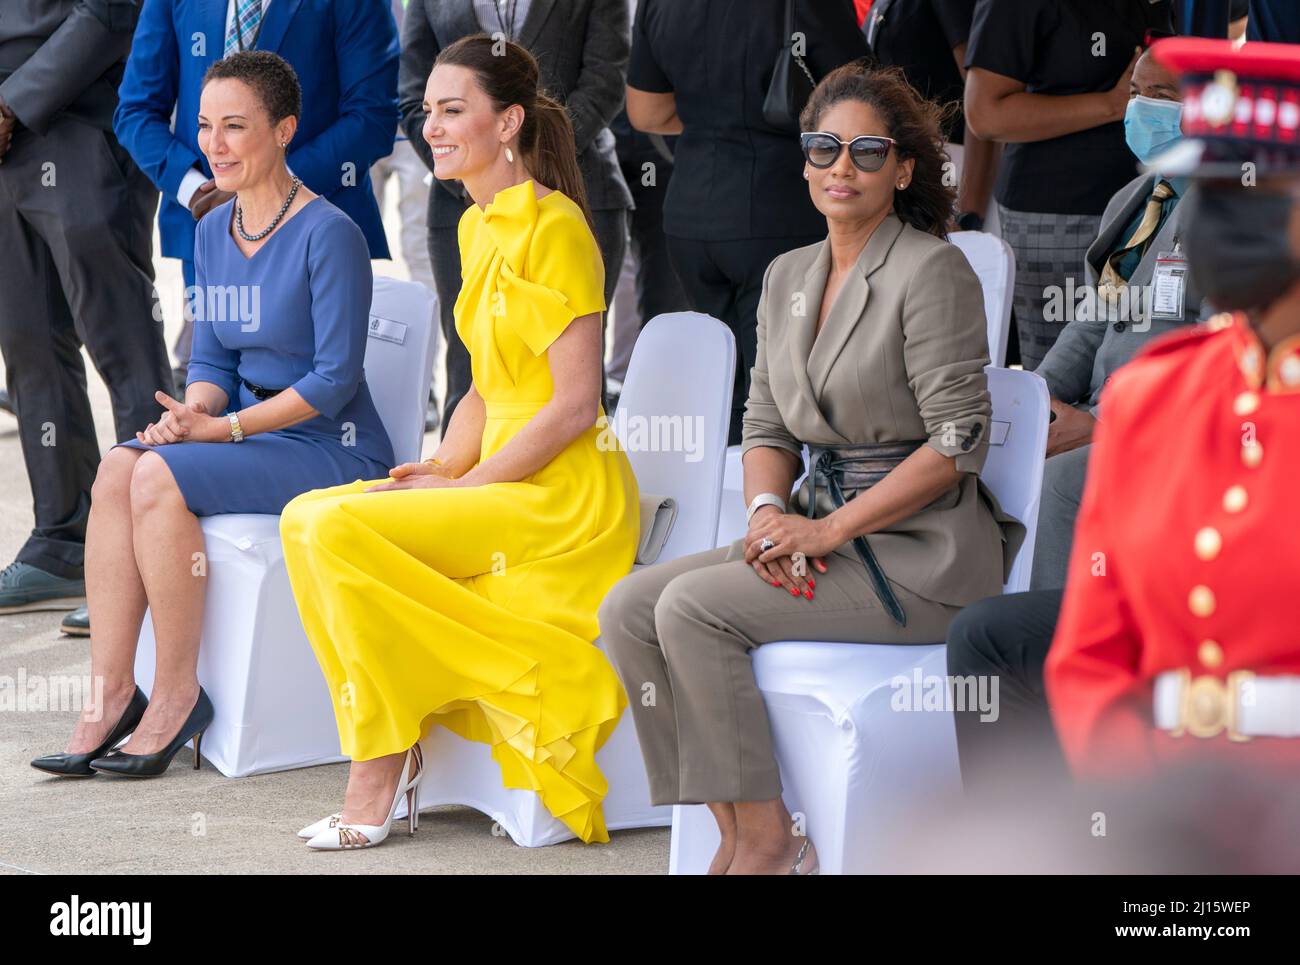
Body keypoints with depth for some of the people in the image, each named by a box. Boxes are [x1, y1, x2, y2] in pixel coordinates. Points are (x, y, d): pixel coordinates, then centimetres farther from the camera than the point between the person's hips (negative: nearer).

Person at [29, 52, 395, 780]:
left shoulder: (329, 235, -14)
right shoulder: (213, 233, 10)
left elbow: (336, 378, -16)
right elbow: (212, 360, 15)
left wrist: (220, 427, -18)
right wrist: (192, 412, -8)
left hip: (335, 451, -7)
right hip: (253, 433, 7)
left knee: (161, 476, -27)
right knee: (117, 470, -19)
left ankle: (177, 695, -16)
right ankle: (112, 692, -19)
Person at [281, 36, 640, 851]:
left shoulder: (553, 229, -13)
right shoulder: (478, 228, 15)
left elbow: (576, 404, -17)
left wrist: (462, 487, -15)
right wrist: (440, 469, 3)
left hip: (567, 494, -9)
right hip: (498, 475, 9)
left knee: (341, 530, -22)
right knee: (306, 520, -4)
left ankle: (381, 777, -14)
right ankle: (392, 748, -2)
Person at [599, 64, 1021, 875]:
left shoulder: (933, 272, -11)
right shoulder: (788, 276, 14)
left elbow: (959, 441, -16)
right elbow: (767, 424, 17)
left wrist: (831, 530, -18)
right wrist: (769, 511, -6)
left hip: (922, 551, -8)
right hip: (826, 537, 8)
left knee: (693, 608, -22)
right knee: (629, 610, -9)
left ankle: (769, 839, -13)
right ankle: (735, 834, -8)